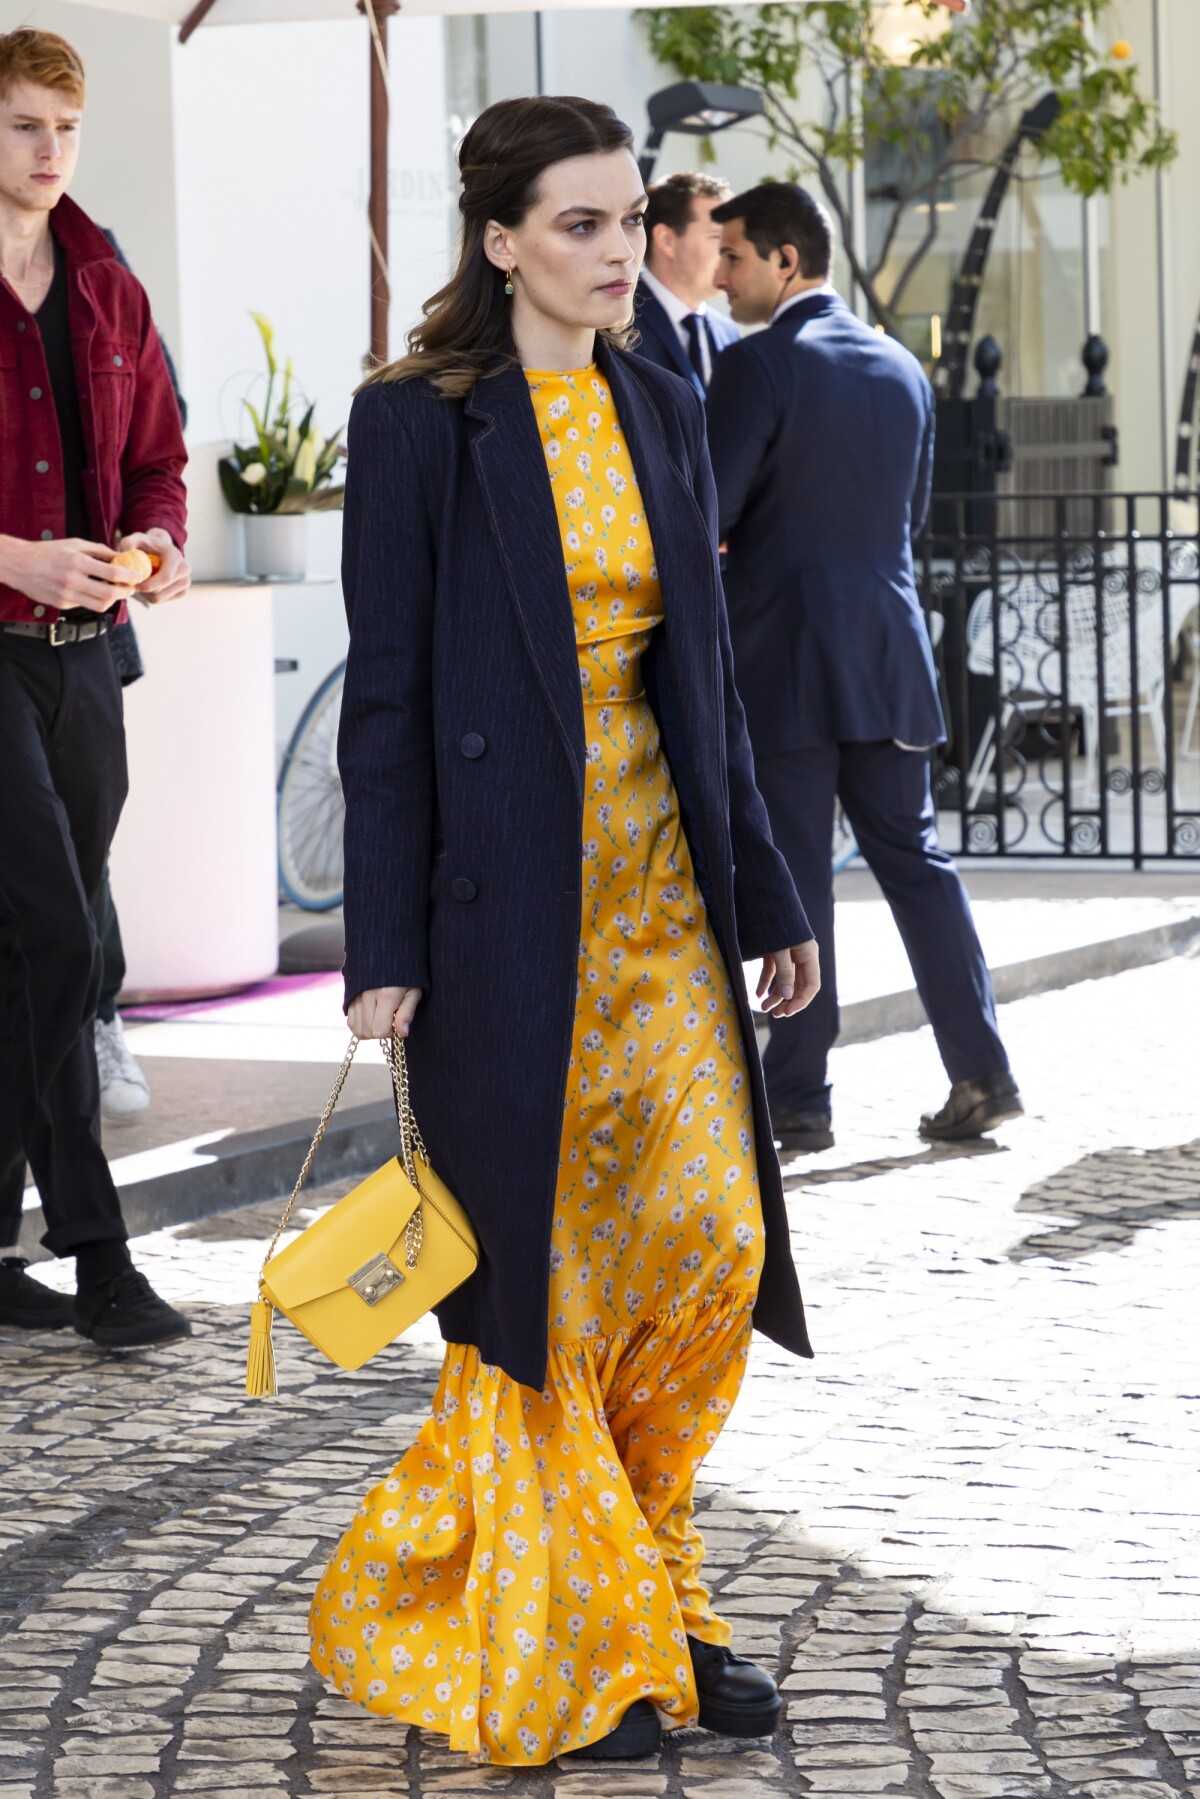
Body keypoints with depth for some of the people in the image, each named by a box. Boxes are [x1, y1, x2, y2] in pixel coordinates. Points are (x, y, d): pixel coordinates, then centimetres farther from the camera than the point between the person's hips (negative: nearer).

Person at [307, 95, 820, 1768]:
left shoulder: (663, 413, 10)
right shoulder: (418, 424, -7)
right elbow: (385, 698, -8)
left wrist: (768, 894, 13)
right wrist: (385, 951, -12)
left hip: (660, 878, 5)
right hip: (508, 890, -5)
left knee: (711, 1232, 0)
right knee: (538, 1268, 0)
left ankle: (644, 1577, 20)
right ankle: (549, 1646, 12)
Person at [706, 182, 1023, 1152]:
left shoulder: (758, 365, -11)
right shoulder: (903, 368, 11)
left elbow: (704, 516, -14)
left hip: (785, 658, -6)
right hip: (889, 653, 6)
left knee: (793, 877, -2)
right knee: (914, 858, 10)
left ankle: (798, 1096, 2)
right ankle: (982, 1071, 7)